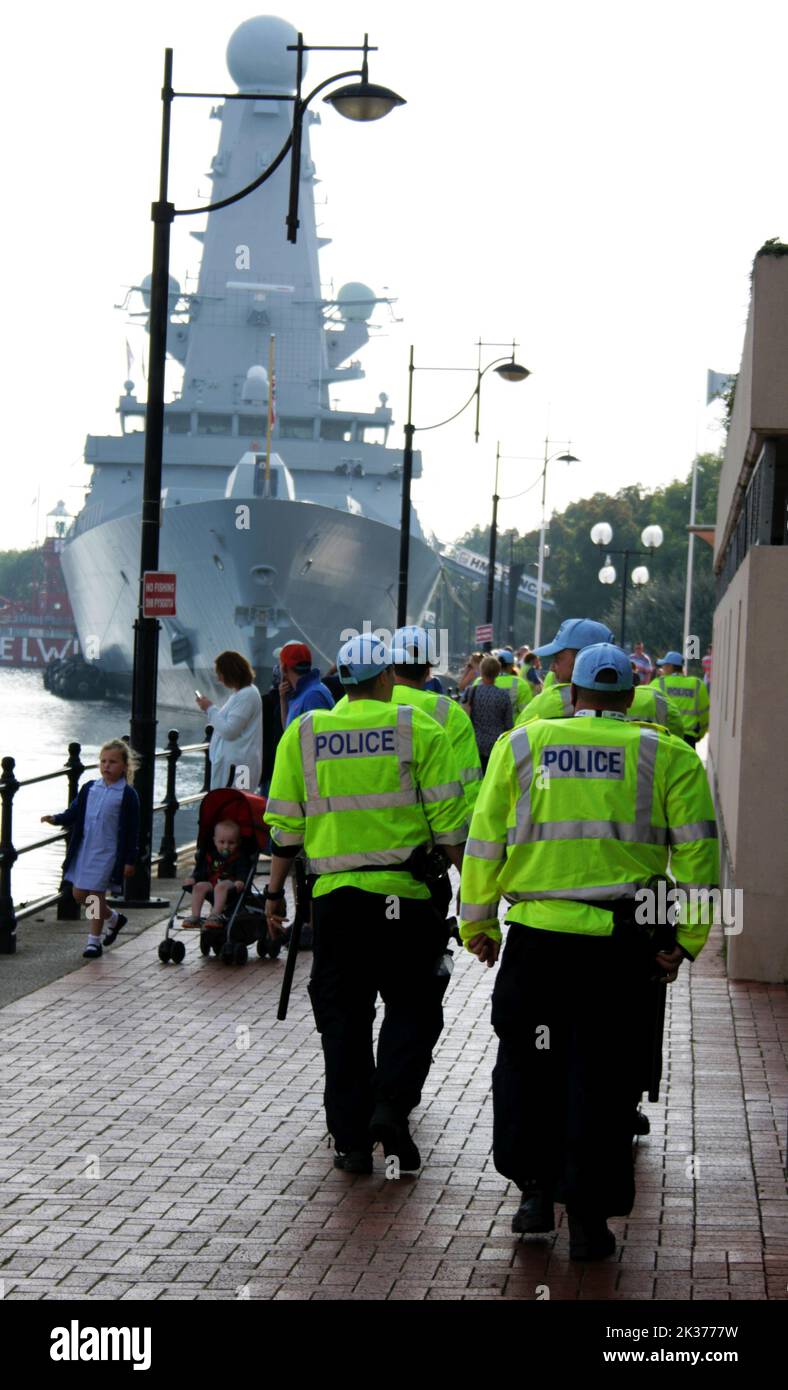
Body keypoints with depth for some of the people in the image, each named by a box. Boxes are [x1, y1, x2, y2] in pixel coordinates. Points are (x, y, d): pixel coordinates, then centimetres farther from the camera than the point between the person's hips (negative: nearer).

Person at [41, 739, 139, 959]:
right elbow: (74, 813, 8)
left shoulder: (127, 795, -10)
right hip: (83, 851, 6)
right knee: (79, 894, 12)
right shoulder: (89, 789, 5)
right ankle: (113, 918, 35)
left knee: (96, 895, -2)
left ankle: (94, 941, 13)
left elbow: (132, 831, -8)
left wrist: (130, 860, -9)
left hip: (107, 854, -6)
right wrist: (56, 819, -12)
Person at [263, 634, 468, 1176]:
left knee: (343, 1016, 11)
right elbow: (449, 819, -4)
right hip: (402, 893, -2)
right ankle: (392, 1106, -10)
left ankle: (352, 1138, 11)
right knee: (412, 1007, 10)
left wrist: (275, 891, 15)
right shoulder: (418, 729, -2)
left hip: (333, 896, 2)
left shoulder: (304, 734, 5)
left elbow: (285, 825, 7)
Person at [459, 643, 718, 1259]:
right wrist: (686, 941, 4)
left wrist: (477, 924, 15)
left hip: (536, 932, 1)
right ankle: (588, 1218, 9)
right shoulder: (666, 755, 4)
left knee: (527, 1063, 17)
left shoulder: (521, 744, 7)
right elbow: (698, 851, -1)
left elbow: (484, 842, 7)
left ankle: (535, 1189, 16)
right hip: (621, 944, 0)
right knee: (603, 1076, 6)